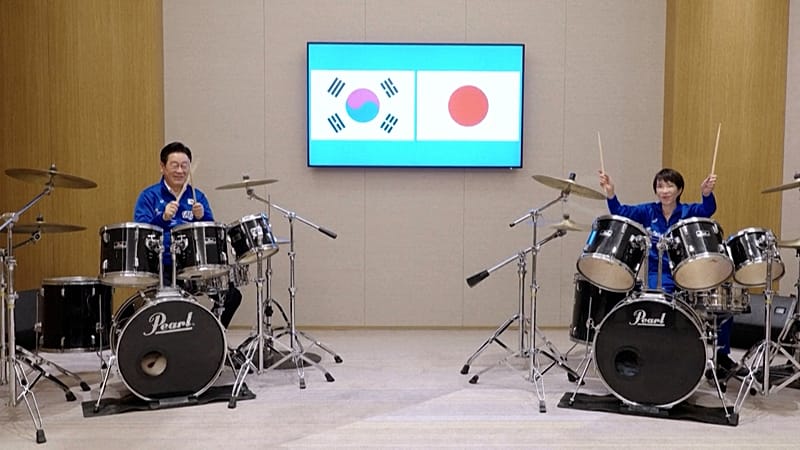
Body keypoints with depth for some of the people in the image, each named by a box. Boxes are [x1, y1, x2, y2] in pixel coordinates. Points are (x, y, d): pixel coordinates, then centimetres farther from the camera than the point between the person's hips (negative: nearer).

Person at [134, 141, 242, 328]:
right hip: (161, 266, -3)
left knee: (232, 295, -13)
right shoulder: (149, 196, 2)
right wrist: (163, 218, -28)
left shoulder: (198, 197, 13)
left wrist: (202, 217, -16)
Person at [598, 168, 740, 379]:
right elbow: (620, 212, -3)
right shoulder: (648, 212, 7)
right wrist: (610, 194, -22)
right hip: (658, 274, -1)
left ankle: (722, 356, 10)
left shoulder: (688, 211, 3)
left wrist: (707, 193, -39)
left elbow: (707, 209, -16)